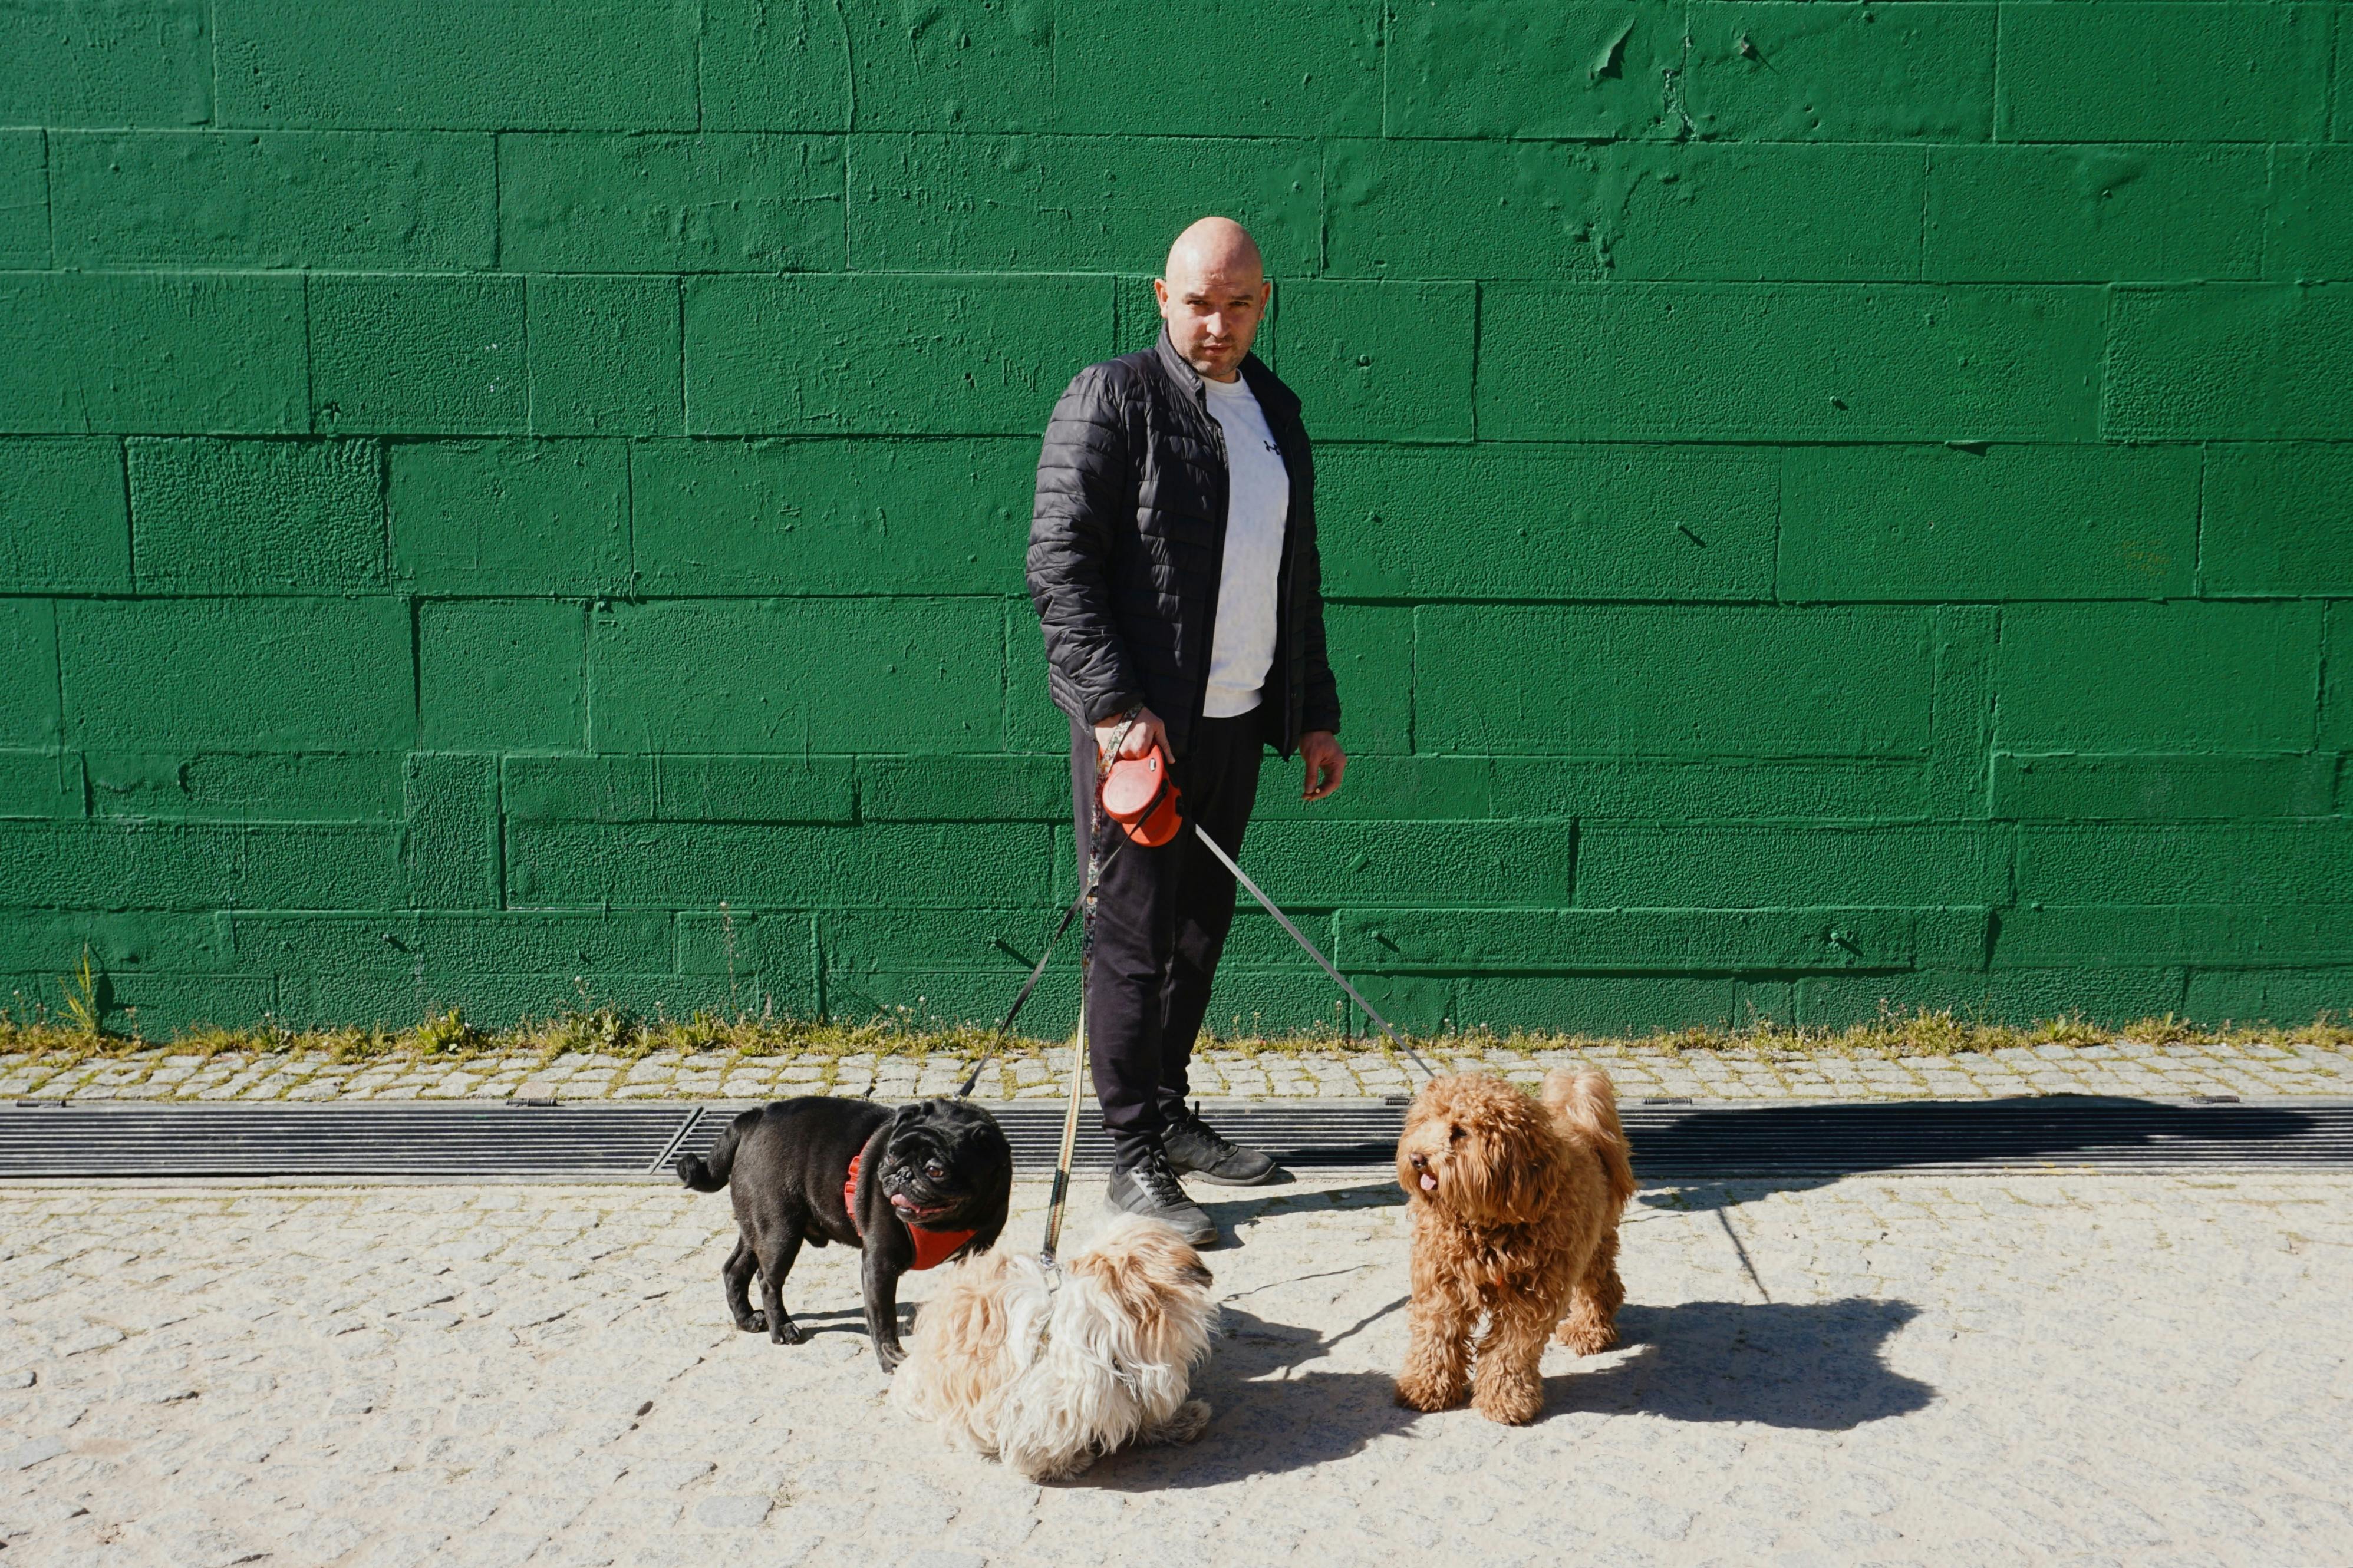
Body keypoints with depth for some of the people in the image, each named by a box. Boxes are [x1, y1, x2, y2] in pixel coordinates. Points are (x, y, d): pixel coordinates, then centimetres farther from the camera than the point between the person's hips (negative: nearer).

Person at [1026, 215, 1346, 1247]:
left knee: (1201, 932, 14)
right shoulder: (1109, 399, -6)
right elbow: (1057, 563, -12)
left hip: (1237, 718, 7)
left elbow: (1297, 575, 20)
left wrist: (1316, 714, 17)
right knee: (1135, 940, -2)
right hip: (1138, 722, -6)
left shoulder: (1275, 410, 15)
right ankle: (1133, 1157, 8)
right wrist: (1113, 705, -19)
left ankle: (1170, 1113, 29)